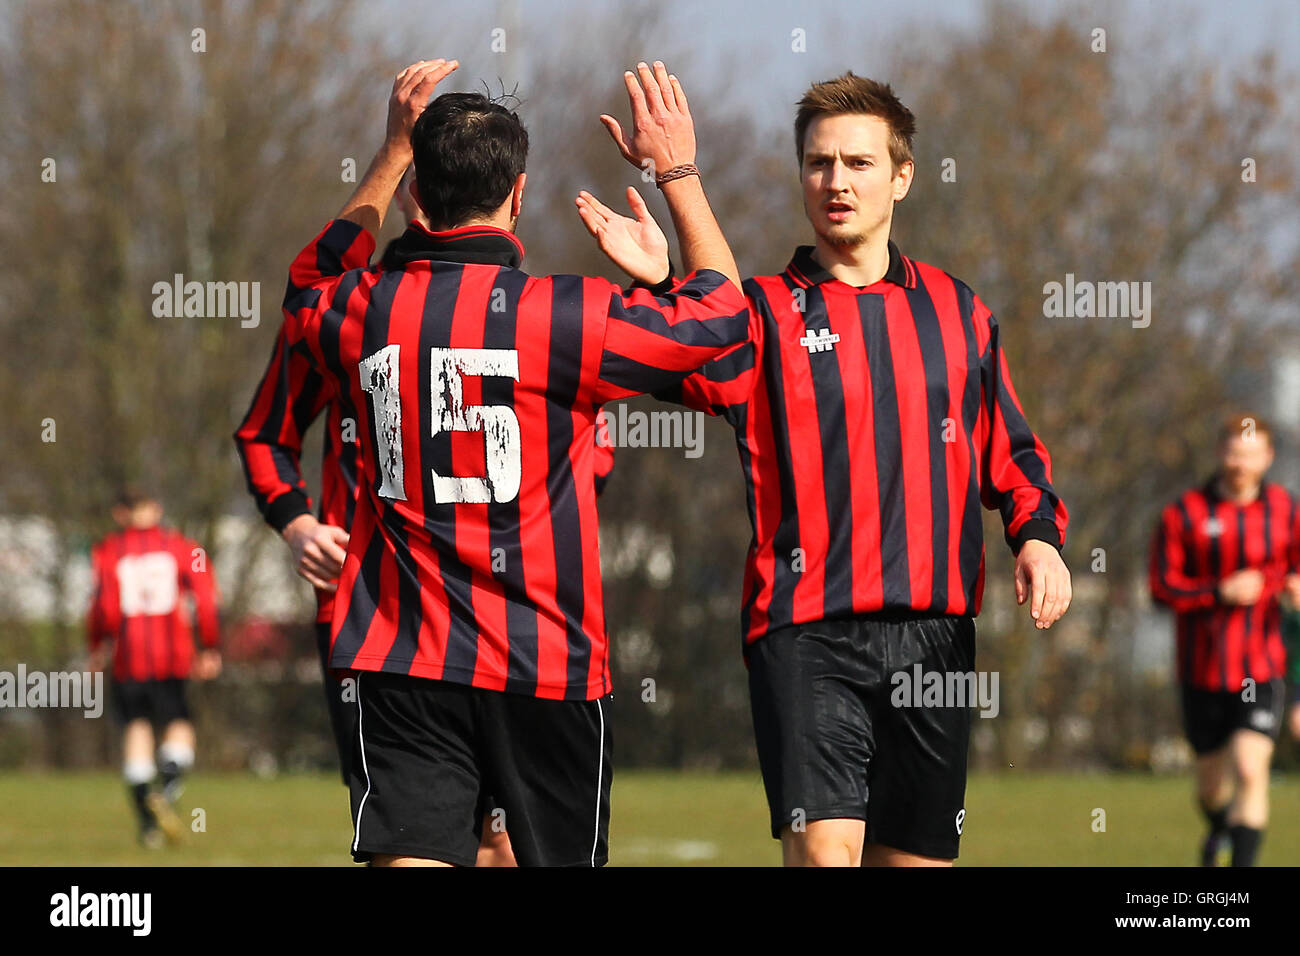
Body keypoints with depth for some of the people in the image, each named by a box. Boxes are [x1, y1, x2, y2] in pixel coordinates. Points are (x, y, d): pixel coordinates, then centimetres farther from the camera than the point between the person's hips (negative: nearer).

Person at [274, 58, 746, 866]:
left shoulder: (362, 309, 0)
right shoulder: (562, 315, -10)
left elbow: (313, 280, 29)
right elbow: (723, 309, 7)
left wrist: (395, 150, 31)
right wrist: (680, 171, 17)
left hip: (402, 661, 2)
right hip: (546, 667, -2)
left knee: (411, 858, -7)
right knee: (562, 857, 13)